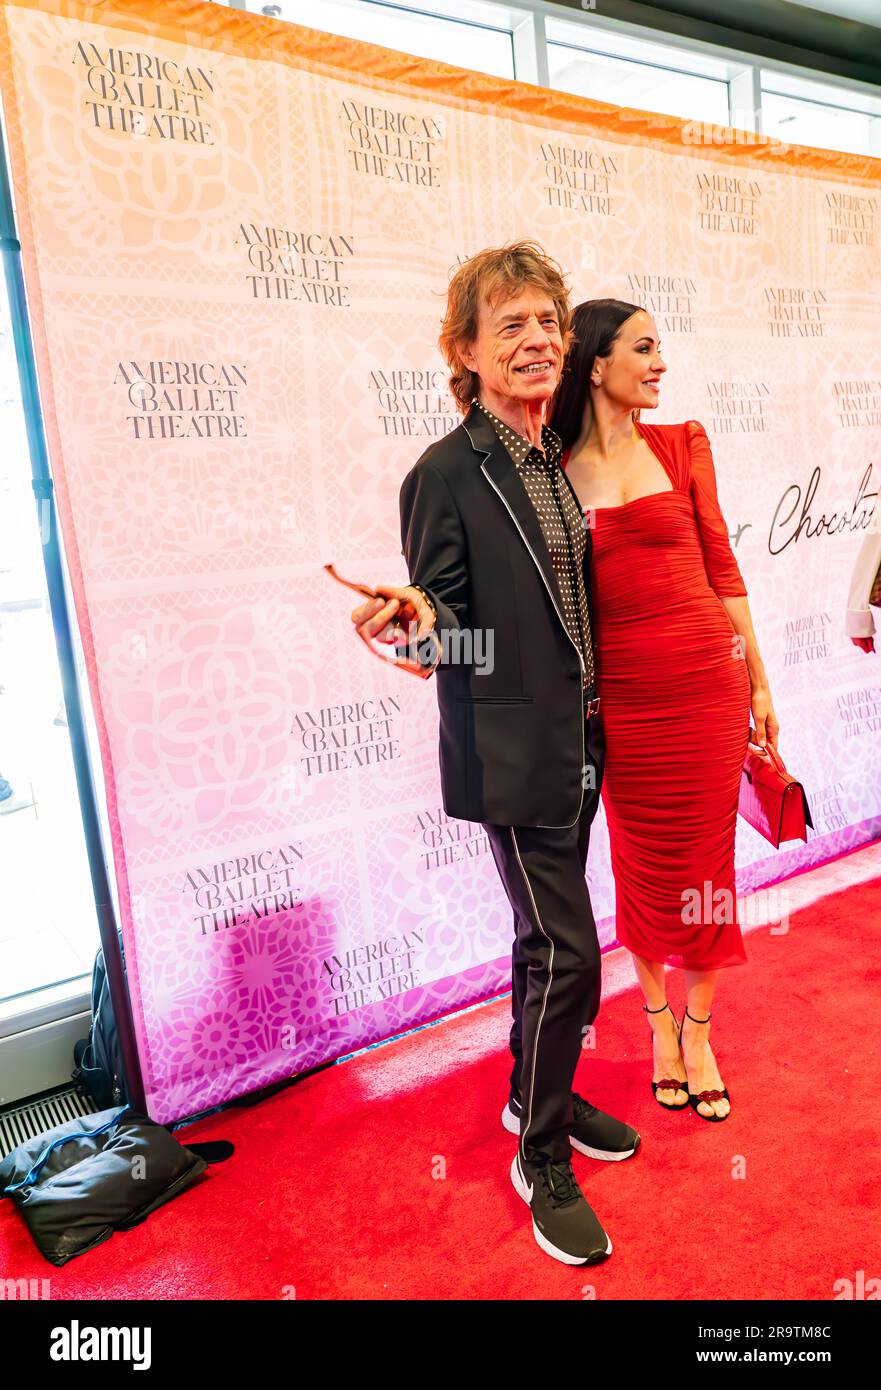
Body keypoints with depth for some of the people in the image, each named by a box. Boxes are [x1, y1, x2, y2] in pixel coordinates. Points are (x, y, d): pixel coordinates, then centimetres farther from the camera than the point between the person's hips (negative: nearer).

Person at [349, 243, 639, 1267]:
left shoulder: (557, 460, 9)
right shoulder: (447, 473, -13)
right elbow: (449, 626, -13)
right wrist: (415, 616, -34)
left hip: (579, 740, 8)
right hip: (511, 748, -7)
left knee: (547, 935, 20)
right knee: (568, 951, -4)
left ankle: (538, 1095, 41)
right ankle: (542, 1156, 19)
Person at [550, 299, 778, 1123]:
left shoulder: (682, 444, 5)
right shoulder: (553, 473, -1)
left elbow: (721, 567, 7)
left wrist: (757, 681, 8)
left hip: (708, 682, 2)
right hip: (623, 693, -1)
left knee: (706, 860, 9)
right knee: (643, 866, 10)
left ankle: (698, 1032, 30)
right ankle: (658, 1023, 33)